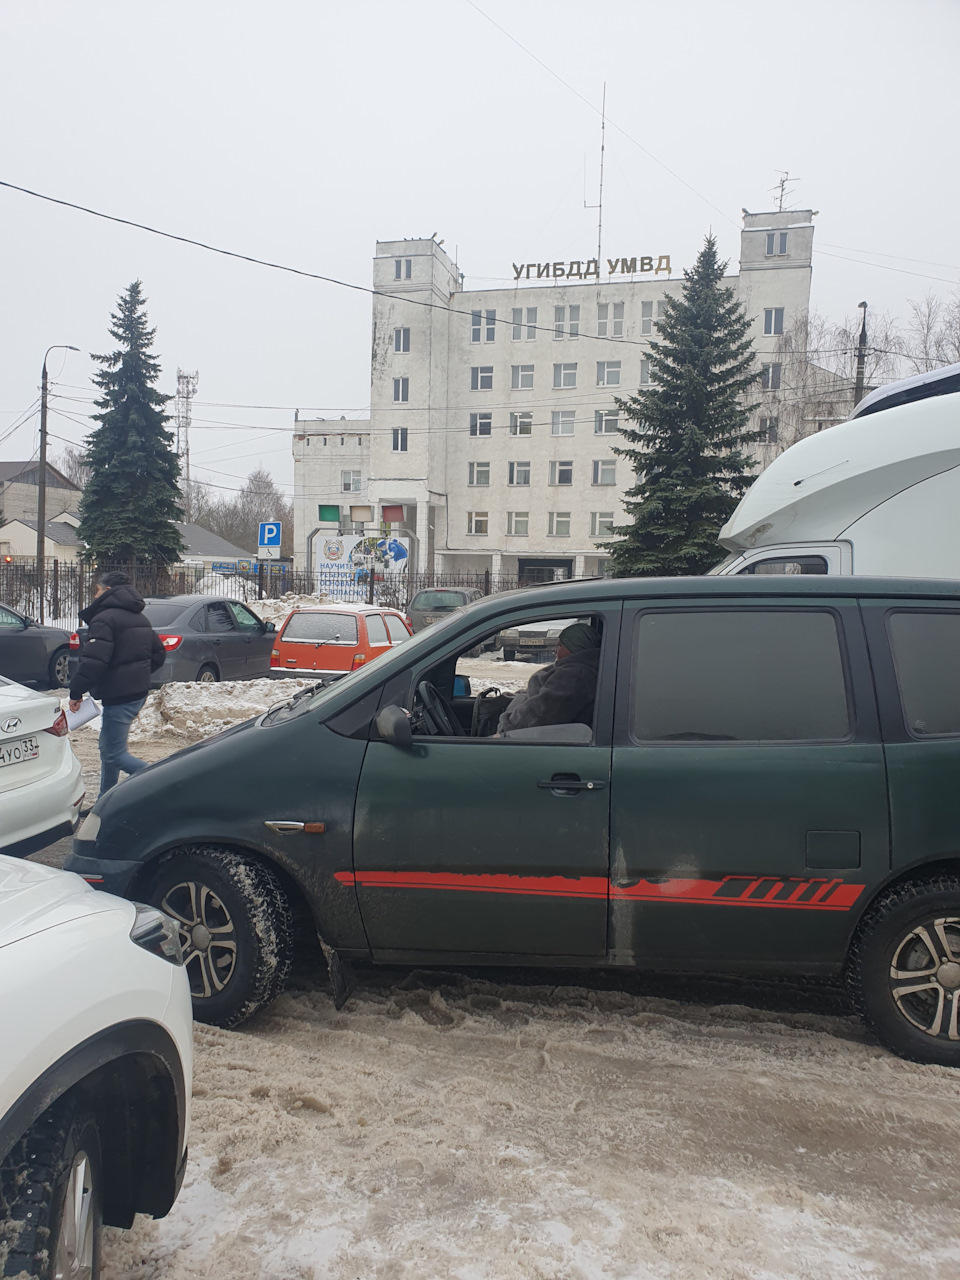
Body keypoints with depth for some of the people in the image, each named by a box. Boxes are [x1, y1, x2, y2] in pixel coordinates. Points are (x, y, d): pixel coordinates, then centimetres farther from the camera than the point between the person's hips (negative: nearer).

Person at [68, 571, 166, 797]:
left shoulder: (105, 619, -14)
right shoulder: (139, 619, 16)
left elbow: (93, 661, -24)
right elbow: (158, 655, 22)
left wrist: (76, 691, -16)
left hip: (119, 696, -10)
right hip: (138, 692, 10)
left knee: (114, 754, -5)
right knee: (108, 748, 19)